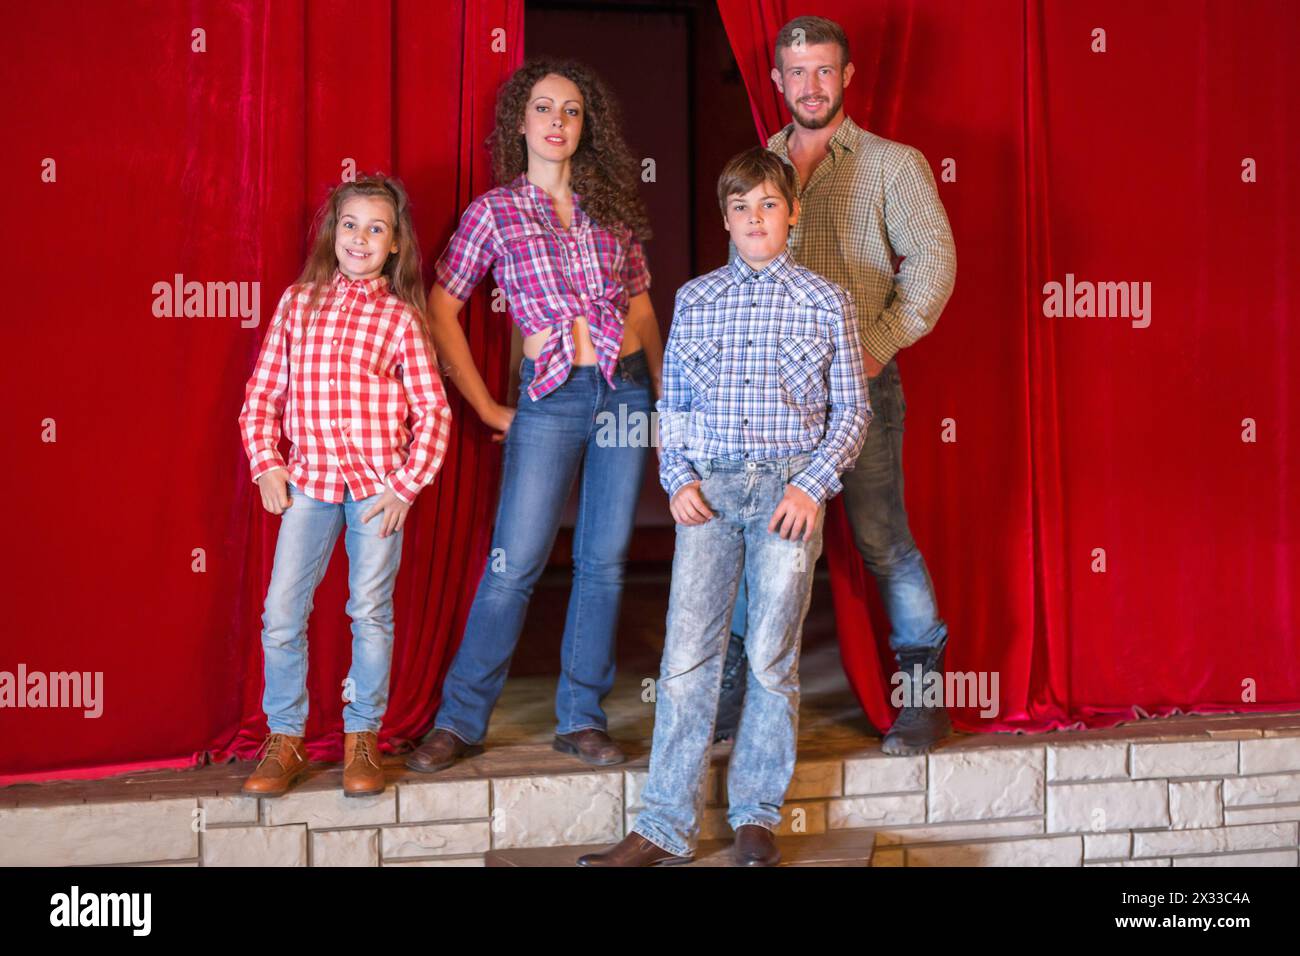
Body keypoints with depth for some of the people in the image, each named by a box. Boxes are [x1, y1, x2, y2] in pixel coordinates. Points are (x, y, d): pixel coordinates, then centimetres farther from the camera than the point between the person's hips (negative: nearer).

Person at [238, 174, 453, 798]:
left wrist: (408, 483, -7)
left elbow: (433, 409, -1)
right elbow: (263, 392, 9)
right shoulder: (297, 302, 7)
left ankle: (362, 736, 19)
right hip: (308, 479, 2)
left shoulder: (400, 316, 1)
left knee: (371, 612, 5)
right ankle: (284, 739, 15)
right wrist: (265, 463, 0)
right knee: (282, 613, 0)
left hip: (377, 484, -2)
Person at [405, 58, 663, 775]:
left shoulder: (611, 204, 11)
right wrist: (485, 407, 0)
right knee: (514, 563, -4)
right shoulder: (494, 210, 2)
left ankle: (581, 717, 17)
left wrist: (665, 397, 10)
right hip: (550, 397, -3)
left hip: (626, 390, 3)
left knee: (604, 561, 5)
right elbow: (441, 309, 2)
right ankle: (460, 719, 10)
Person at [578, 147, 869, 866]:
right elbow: (672, 403, 14)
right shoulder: (693, 299, 12)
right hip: (708, 488, 2)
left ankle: (756, 816, 17)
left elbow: (851, 410, 6)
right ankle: (666, 827, 5)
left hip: (789, 489, -1)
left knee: (772, 656, 1)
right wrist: (677, 479, 0)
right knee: (687, 653, -2)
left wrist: (812, 485, -6)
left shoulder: (825, 301, 6)